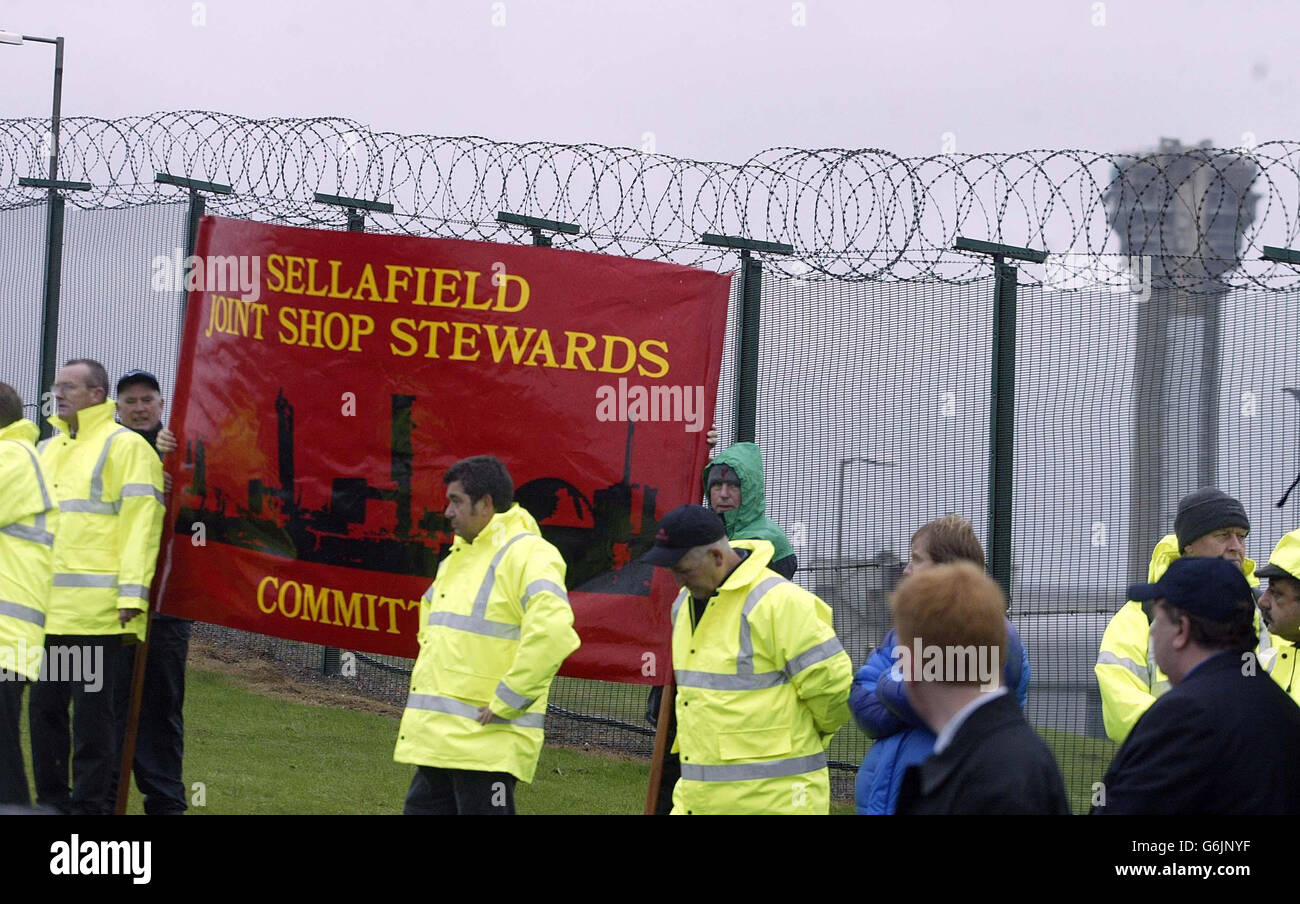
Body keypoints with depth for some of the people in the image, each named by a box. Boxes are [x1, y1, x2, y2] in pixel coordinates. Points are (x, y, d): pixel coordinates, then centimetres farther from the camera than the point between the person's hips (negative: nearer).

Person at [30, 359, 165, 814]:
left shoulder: (125, 446, -2)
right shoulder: (47, 449, 21)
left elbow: (141, 522, -9)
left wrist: (132, 592, -17)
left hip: (95, 610, -7)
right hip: (45, 608, 7)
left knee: (91, 710, -3)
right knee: (44, 705, 9)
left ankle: (91, 803, 2)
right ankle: (51, 800, 17)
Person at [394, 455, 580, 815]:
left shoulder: (526, 554, -12)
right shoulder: (458, 558, 19)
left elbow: (552, 632, -27)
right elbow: (431, 609, 39)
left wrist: (504, 703, -23)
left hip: (486, 741, -9)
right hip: (436, 739, 9)